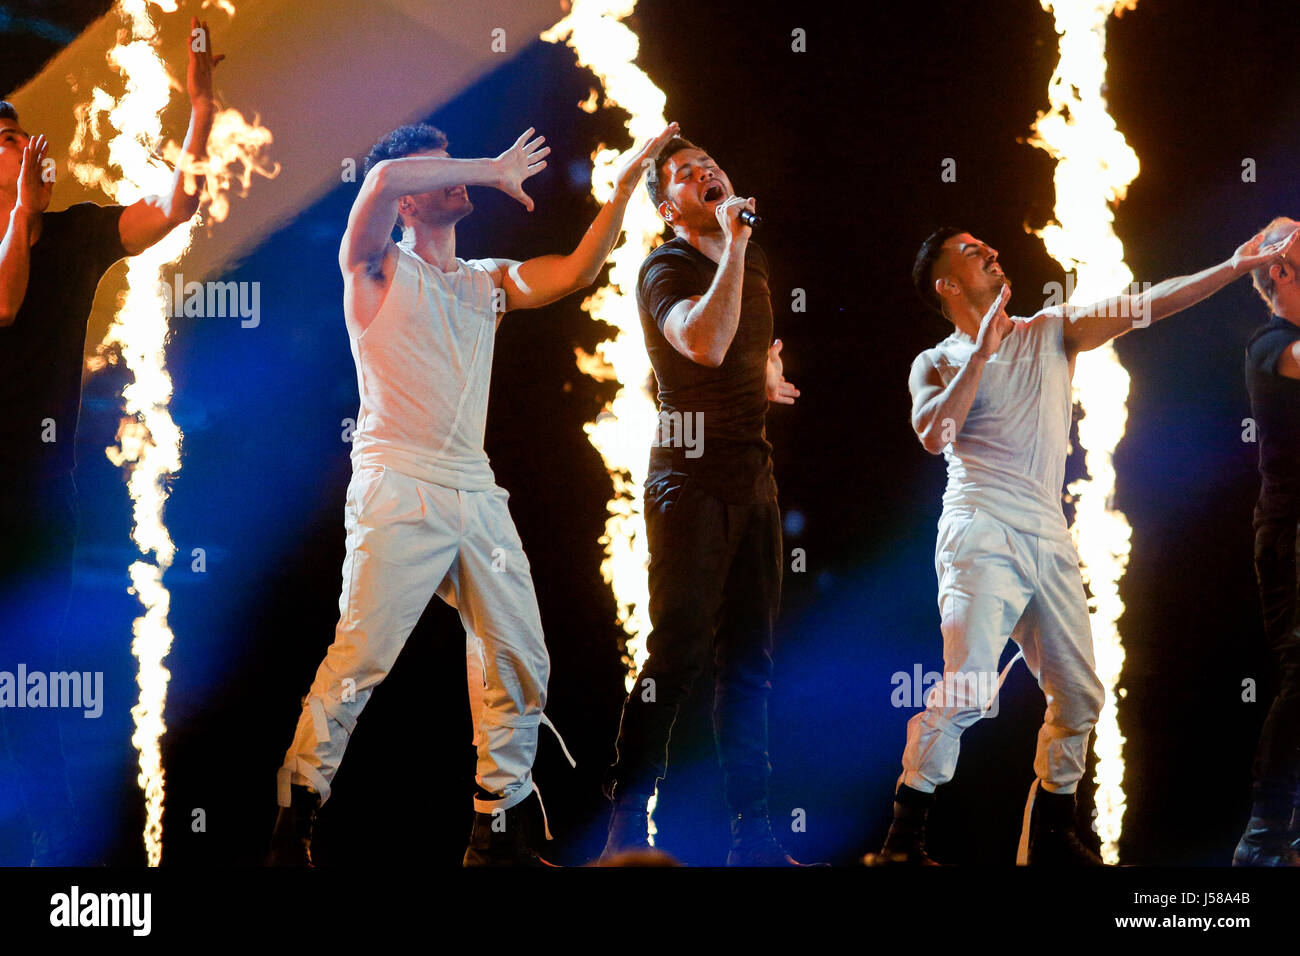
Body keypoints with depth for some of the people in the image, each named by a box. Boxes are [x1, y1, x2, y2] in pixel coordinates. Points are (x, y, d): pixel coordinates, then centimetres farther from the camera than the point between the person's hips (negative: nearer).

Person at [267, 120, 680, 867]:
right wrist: (492, 172, -5)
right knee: (360, 659, -12)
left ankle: (501, 829, 14)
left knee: (520, 662, 5)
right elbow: (383, 178, -14)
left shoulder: (488, 282, 20)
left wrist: (625, 186, 1)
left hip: (477, 495, 6)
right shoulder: (378, 267, 4)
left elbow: (576, 273, 7)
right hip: (399, 492, -6)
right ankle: (295, 820, -4)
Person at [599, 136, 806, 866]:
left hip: (754, 475, 7)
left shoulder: (754, 259, 16)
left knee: (750, 660, 8)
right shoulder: (665, 270, -8)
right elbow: (705, 343, -29)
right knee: (678, 655, -12)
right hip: (692, 479, -7)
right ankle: (628, 824, -6)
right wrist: (731, 244, -23)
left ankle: (753, 833, 11)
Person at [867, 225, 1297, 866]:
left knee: (1078, 694, 5)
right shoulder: (937, 364, 9)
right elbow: (933, 435, -11)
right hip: (982, 532, -5)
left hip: (1049, 538, 5)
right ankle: (904, 835, -14)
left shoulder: (1050, 333, 17)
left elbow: (1145, 306, 12)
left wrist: (1236, 266, 5)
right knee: (967, 687, -19)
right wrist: (983, 351, -9)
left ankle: (1050, 837, 18)